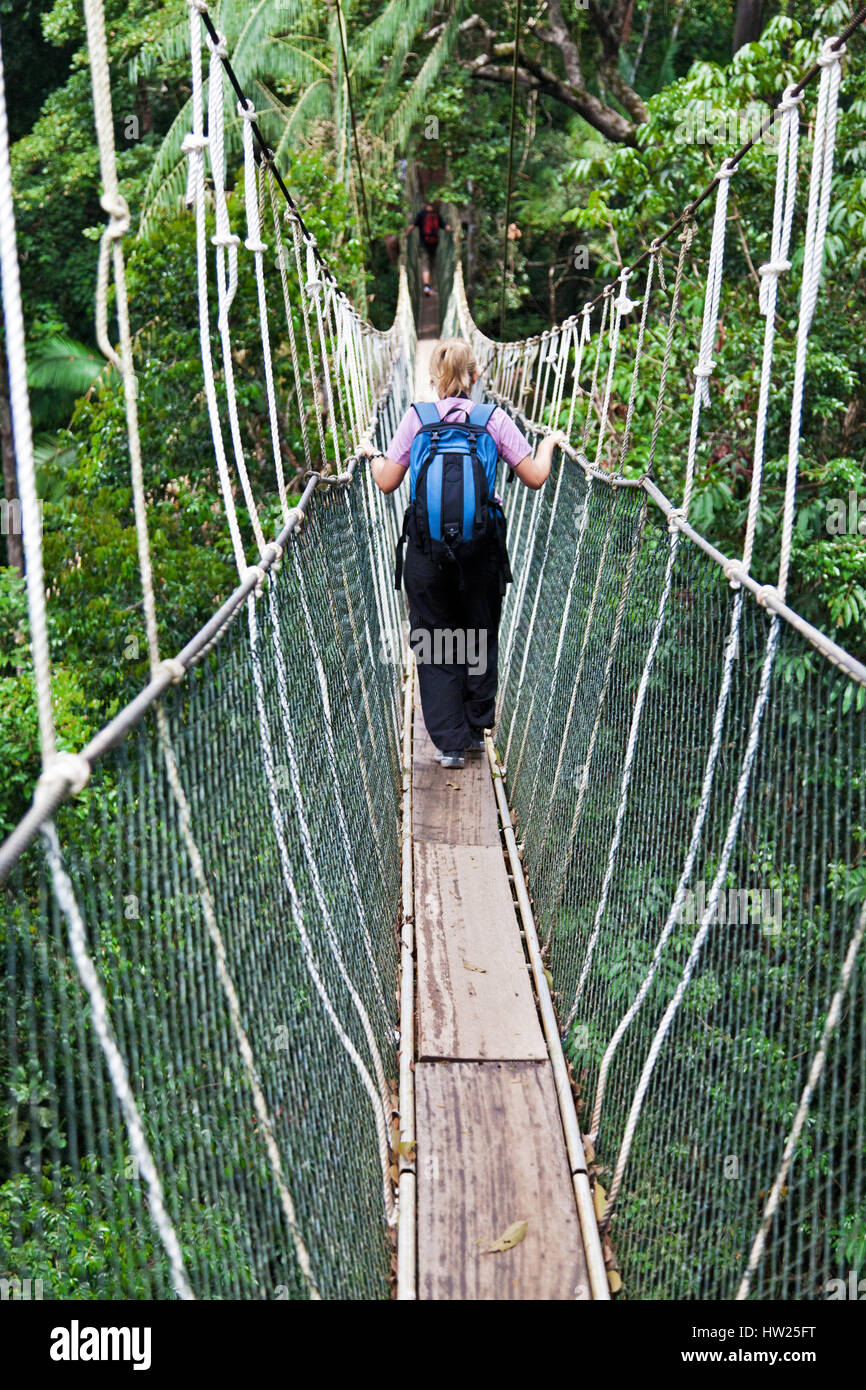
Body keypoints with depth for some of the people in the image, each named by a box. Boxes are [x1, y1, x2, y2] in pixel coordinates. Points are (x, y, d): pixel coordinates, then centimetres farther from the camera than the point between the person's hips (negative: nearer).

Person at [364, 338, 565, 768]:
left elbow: (387, 483, 0)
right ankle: (476, 730, 28)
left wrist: (372, 455, 21)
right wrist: (549, 442, 20)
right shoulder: (495, 419, -1)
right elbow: (535, 478, 0)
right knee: (480, 641, 18)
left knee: (435, 649, 9)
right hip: (484, 547, 1)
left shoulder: (416, 417, -2)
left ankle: (450, 743, 7)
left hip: (428, 548, -1)